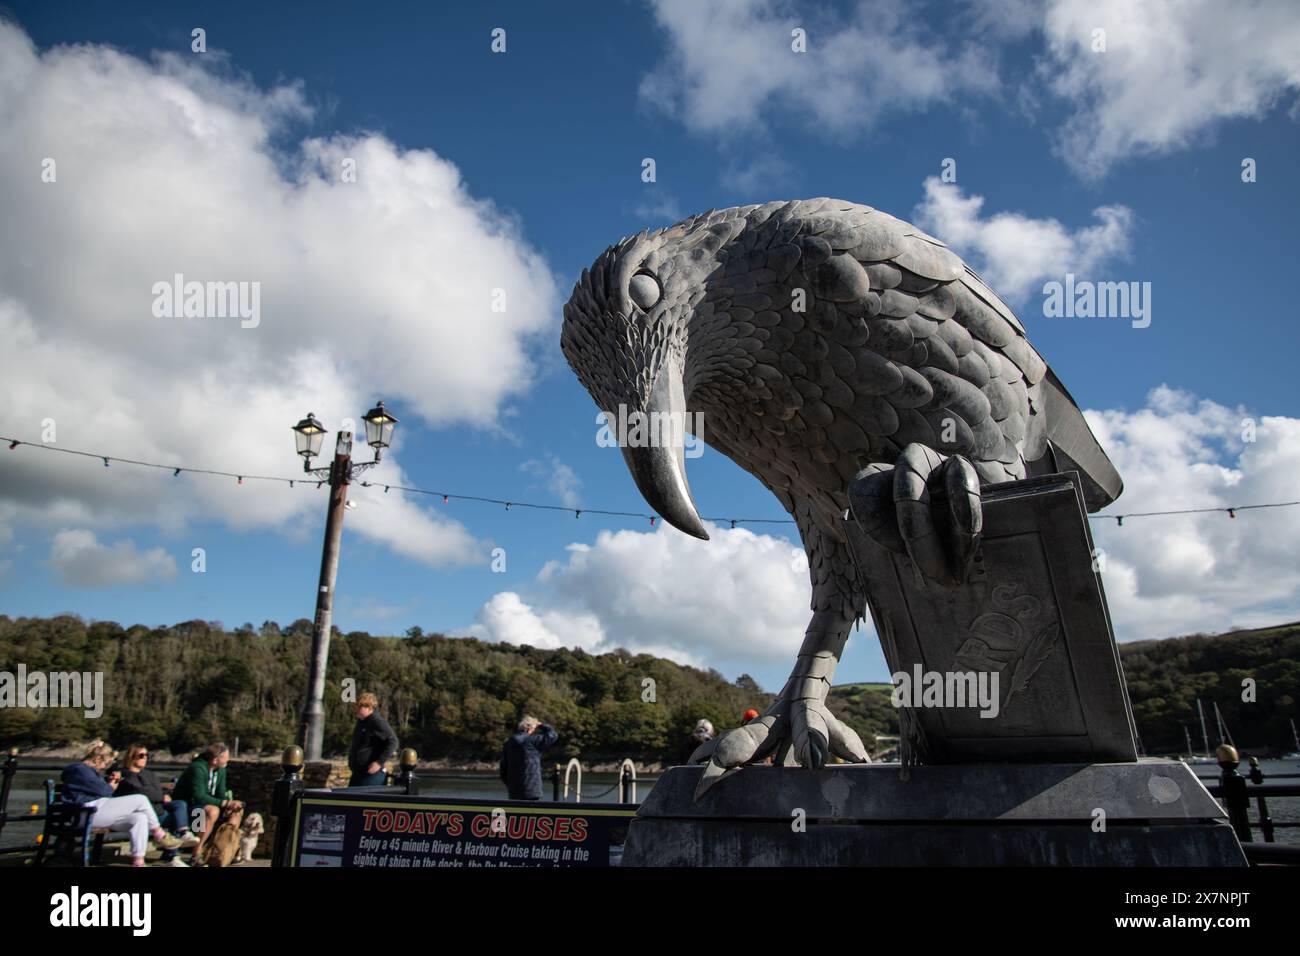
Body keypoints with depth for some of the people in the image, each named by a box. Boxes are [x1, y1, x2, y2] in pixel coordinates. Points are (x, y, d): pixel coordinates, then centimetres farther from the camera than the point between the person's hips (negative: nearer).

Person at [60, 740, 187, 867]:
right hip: (90, 813, -11)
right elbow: (102, 790, -16)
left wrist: (110, 781, 13)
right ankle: (160, 836, -3)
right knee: (141, 800, -15)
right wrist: (111, 787, 5)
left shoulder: (91, 771, 25)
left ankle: (138, 861, -19)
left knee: (140, 818, -11)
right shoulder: (80, 769, -9)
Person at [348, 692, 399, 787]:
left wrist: (379, 762, -24)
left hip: (371, 773, -10)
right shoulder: (361, 722, 13)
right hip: (357, 772, 10)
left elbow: (393, 741, -22)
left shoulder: (377, 722, -17)